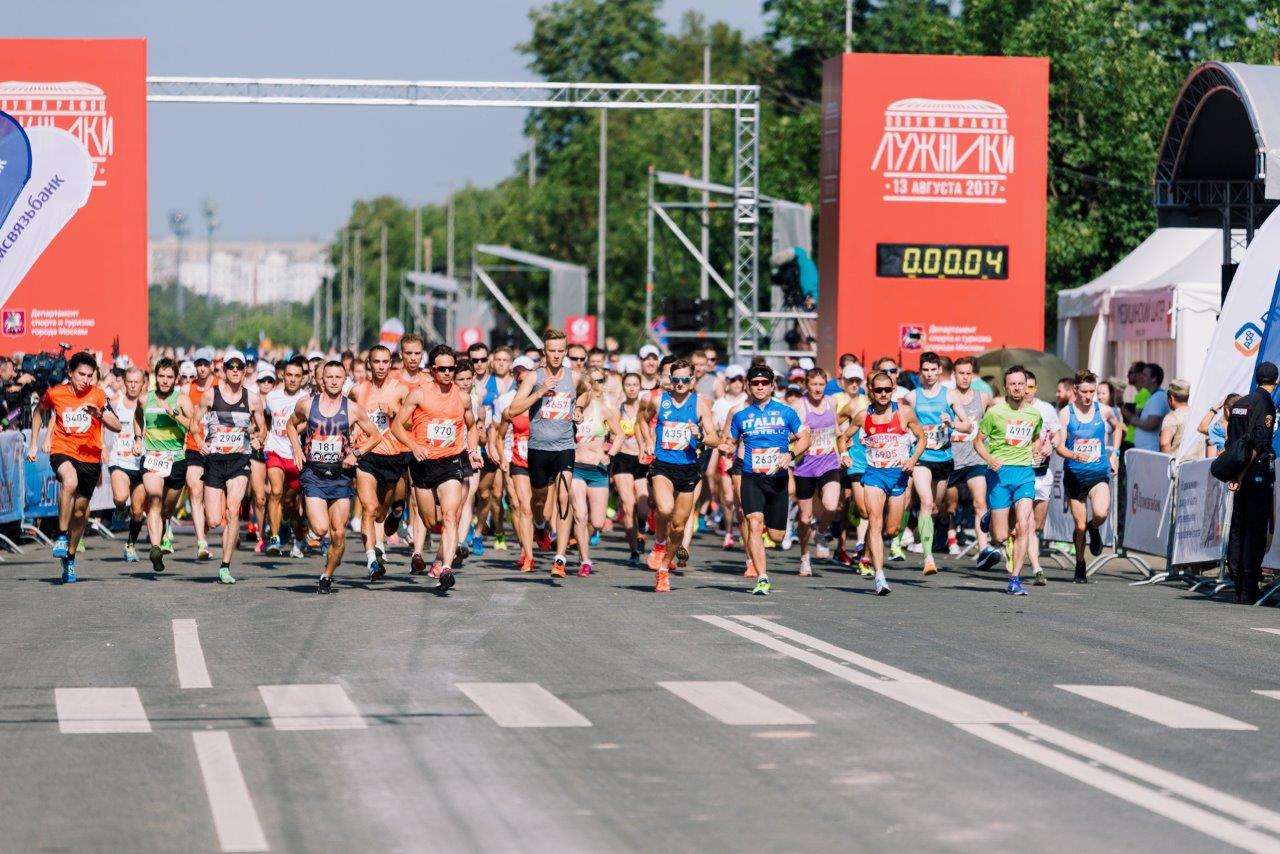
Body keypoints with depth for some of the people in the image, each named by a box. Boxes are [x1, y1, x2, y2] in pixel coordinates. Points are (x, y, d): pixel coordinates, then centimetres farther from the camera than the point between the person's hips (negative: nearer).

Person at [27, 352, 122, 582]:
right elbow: (39, 412, 18)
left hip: (91, 458, 2)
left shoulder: (97, 395, -5)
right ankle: (61, 536, -24)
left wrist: (99, 413, -29)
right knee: (70, 481, -35)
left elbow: (117, 427, -11)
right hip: (62, 452, -2)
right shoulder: (54, 393, -3)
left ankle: (69, 557, 30)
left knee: (81, 509, 10)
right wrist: (34, 444, 17)